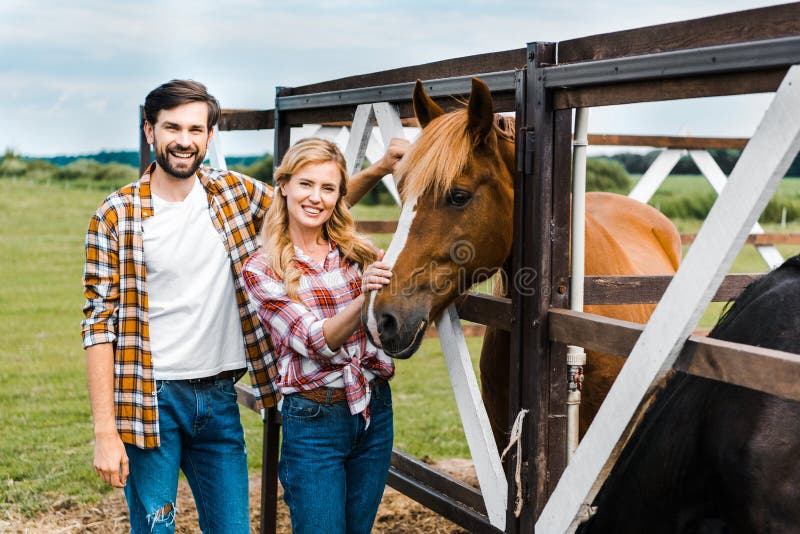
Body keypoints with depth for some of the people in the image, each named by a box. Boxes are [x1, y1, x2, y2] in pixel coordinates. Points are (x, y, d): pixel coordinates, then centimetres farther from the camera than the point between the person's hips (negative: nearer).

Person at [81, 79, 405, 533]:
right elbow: (100, 324, -9)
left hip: (220, 397, 4)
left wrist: (378, 170, 2)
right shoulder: (118, 215, -7)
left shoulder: (234, 193, 4)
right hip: (152, 401, -3)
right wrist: (105, 432, -14)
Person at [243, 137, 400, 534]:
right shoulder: (261, 270, -7)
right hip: (314, 421, -4)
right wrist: (364, 297, -32)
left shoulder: (360, 252, 3)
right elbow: (318, 342, -16)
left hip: (375, 412, 4)